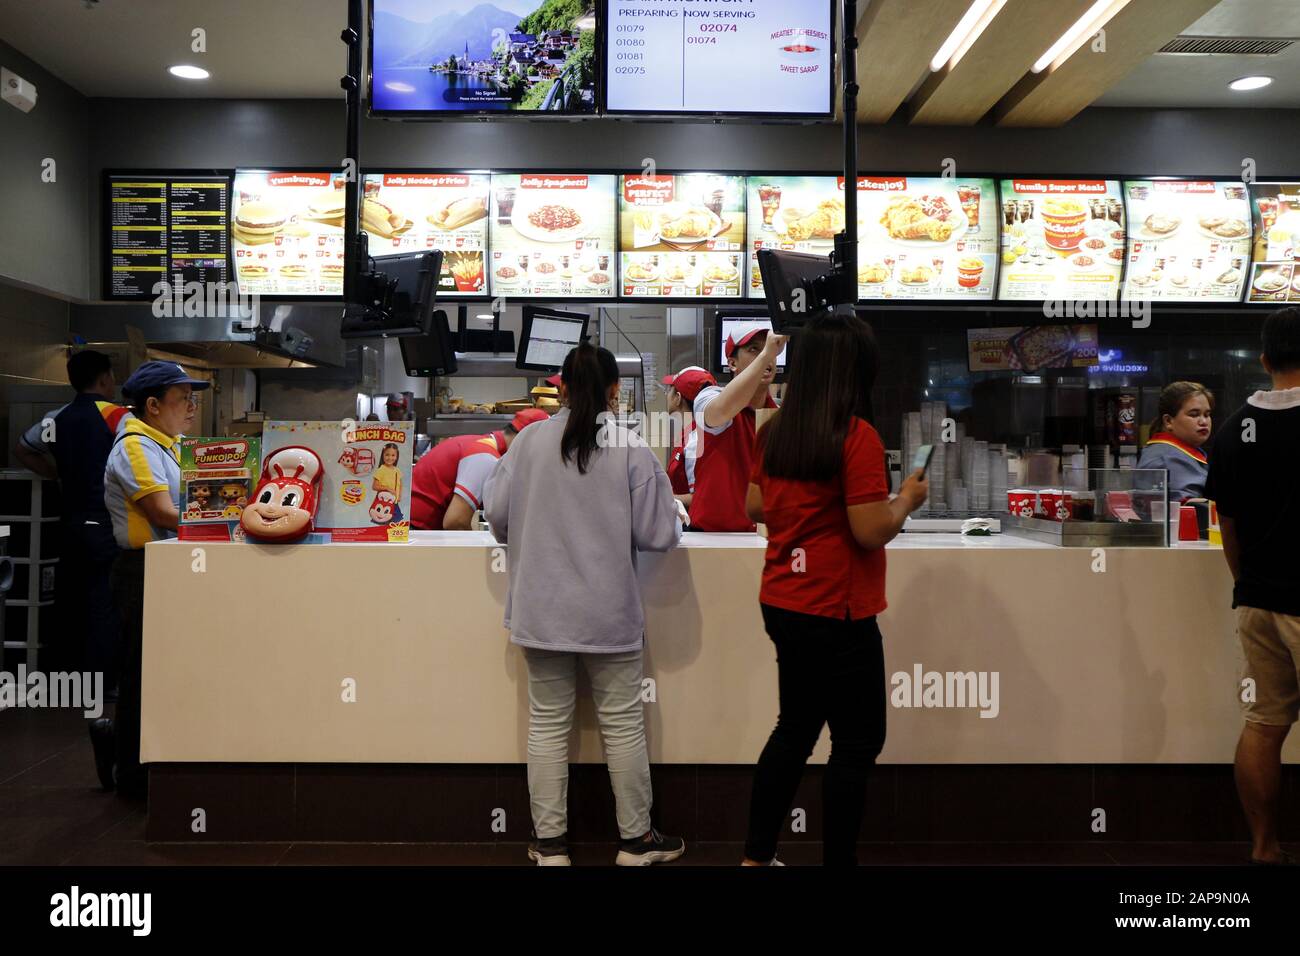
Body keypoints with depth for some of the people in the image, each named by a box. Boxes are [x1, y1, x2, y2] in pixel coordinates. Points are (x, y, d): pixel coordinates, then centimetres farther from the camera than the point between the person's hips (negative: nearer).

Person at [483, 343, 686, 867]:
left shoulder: (529, 441, -4)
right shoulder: (632, 449, -11)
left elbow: (496, 514, 1)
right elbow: (658, 533, -10)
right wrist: (675, 516, 13)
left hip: (540, 610, 2)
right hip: (608, 611, -2)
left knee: (548, 723, 13)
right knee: (622, 723, 11)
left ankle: (549, 842, 23)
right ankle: (636, 839, 25)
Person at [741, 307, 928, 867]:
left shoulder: (775, 430, 3)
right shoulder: (857, 435, -17)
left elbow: (756, 508, 13)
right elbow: (870, 531, -20)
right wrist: (907, 499, -3)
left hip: (781, 604, 8)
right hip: (837, 613, -7)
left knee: (796, 727, 21)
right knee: (857, 743, 9)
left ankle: (756, 856, 29)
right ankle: (838, 858, 19)